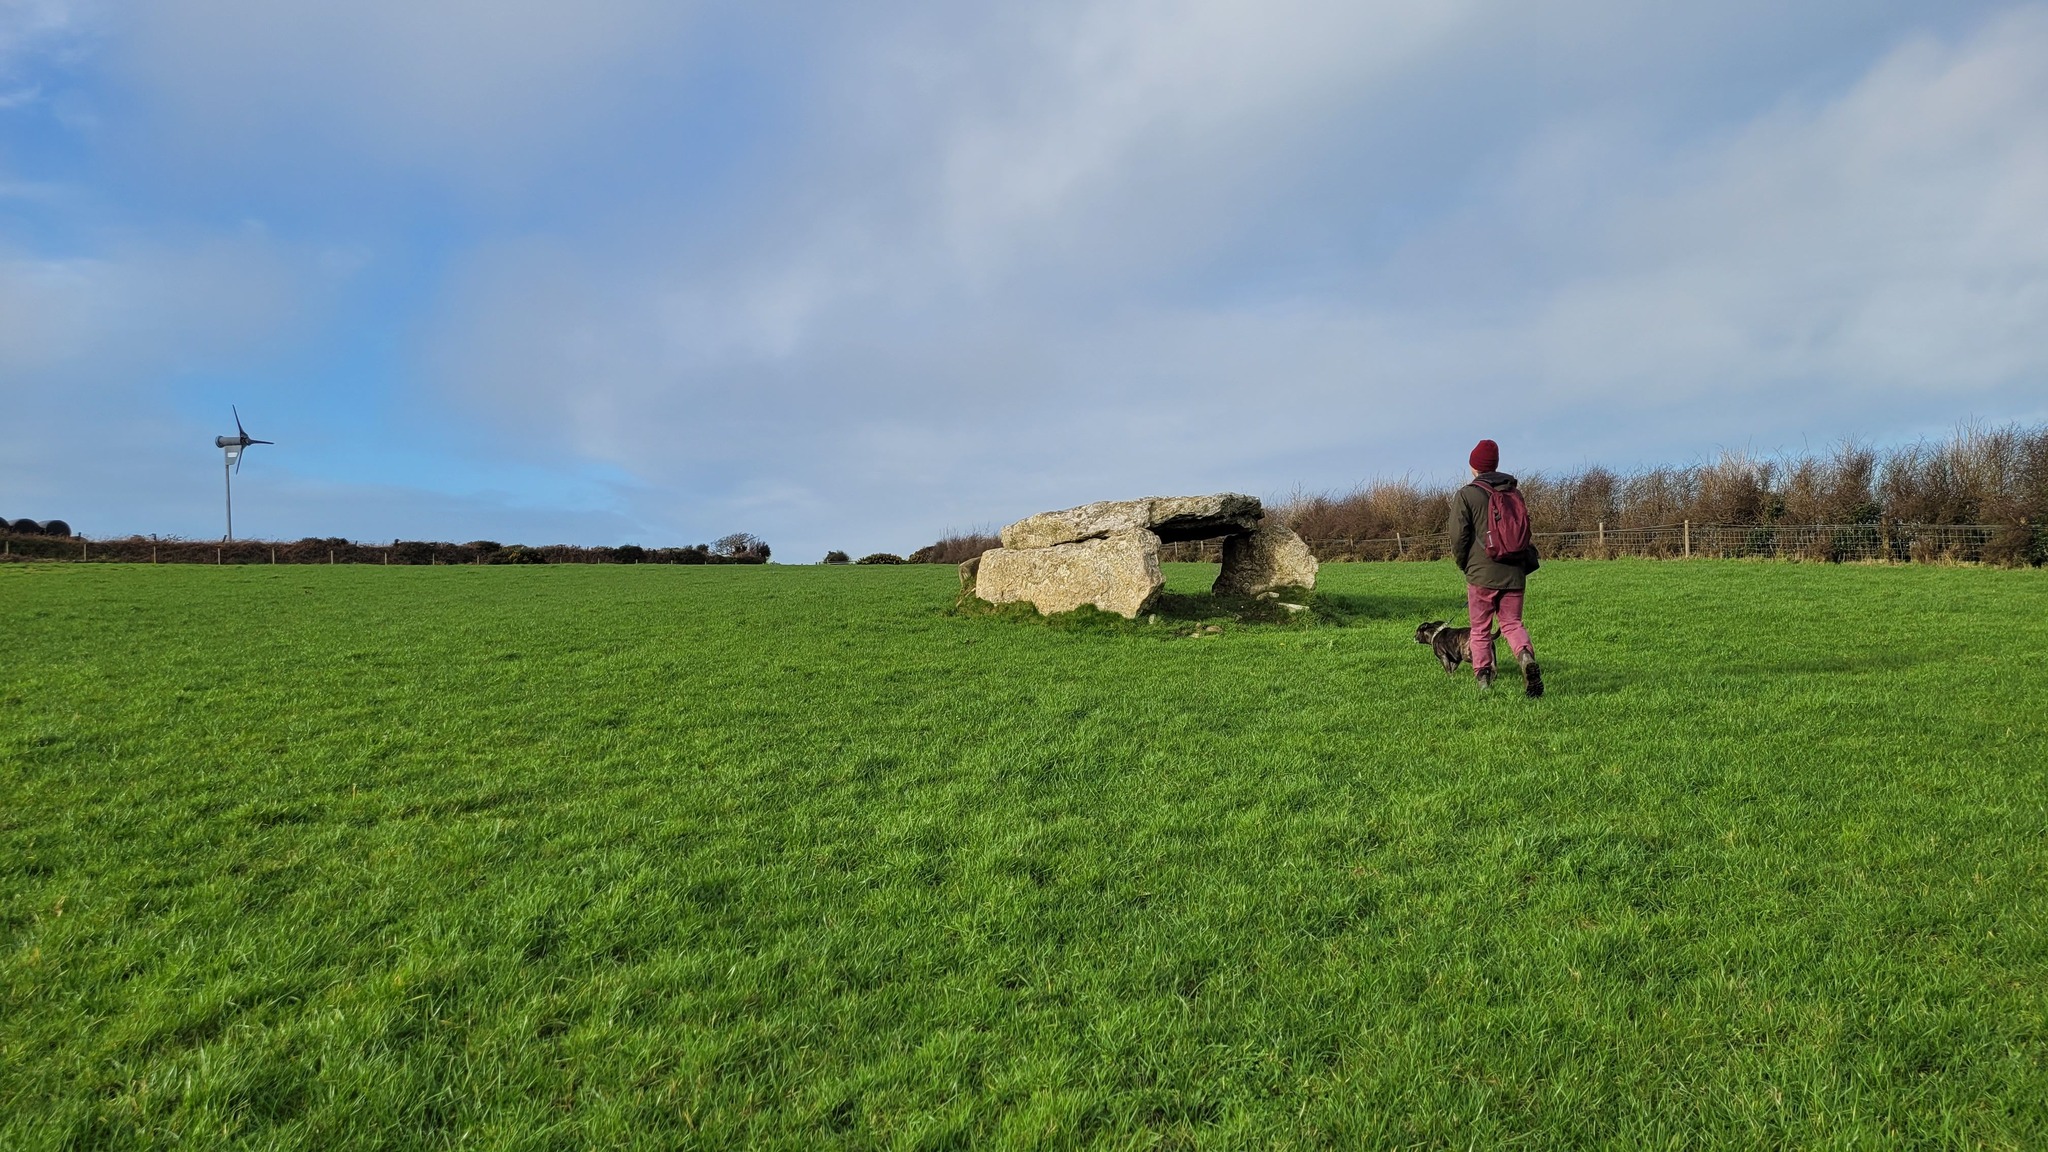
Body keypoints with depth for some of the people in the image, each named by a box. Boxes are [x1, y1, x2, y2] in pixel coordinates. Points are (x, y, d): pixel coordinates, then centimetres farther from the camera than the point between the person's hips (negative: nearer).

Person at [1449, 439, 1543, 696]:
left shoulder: (1467, 495, -6)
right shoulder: (1515, 493, 10)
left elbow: (1458, 537, -10)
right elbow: (1526, 530, 14)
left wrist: (1464, 564, 7)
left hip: (1482, 573, -4)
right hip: (1515, 573, 4)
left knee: (1480, 629, 8)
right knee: (1512, 622, 10)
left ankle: (1483, 677, 5)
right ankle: (1526, 655, -18)